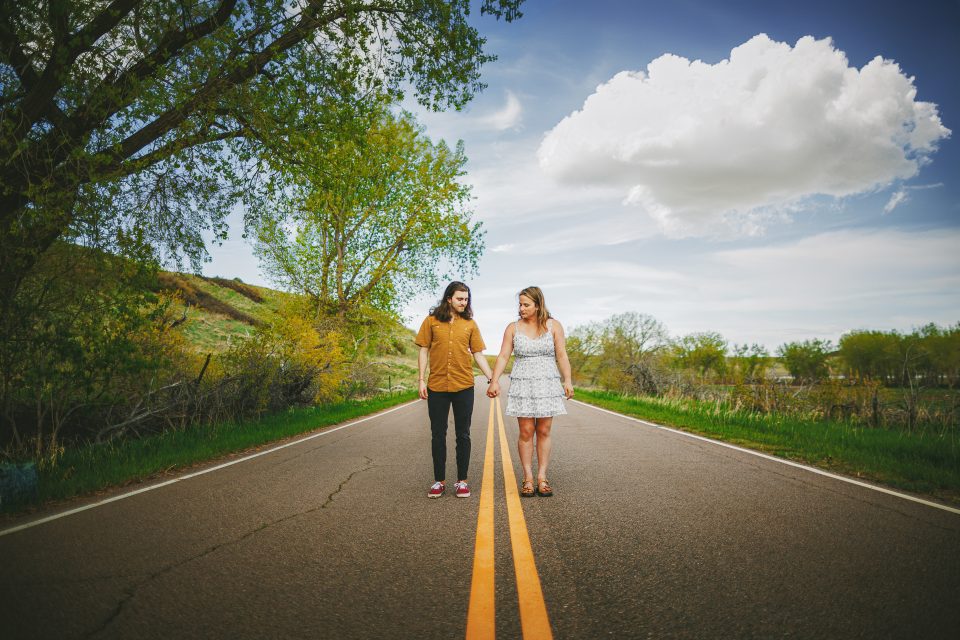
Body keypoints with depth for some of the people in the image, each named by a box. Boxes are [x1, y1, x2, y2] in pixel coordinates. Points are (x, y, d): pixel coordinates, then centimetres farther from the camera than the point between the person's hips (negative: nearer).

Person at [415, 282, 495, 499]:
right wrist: (421, 380, -3)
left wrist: (492, 378, -4)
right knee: (438, 435, 7)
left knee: (463, 435, 7)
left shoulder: (470, 324, 5)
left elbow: (478, 354, 5)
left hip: (464, 386, 1)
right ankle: (439, 481, 18)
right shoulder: (431, 321, 3)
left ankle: (462, 481, 16)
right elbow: (424, 351, 4)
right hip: (437, 386, 0)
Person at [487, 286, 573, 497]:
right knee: (526, 432, -1)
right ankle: (528, 478, 7)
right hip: (522, 384, 0)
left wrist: (567, 380, -11)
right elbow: (503, 356, -1)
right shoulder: (513, 328, 4)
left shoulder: (553, 326, 2)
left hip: (547, 384, 0)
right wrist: (494, 381, -11)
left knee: (543, 432, 2)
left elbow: (562, 356, -2)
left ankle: (542, 478, 10)